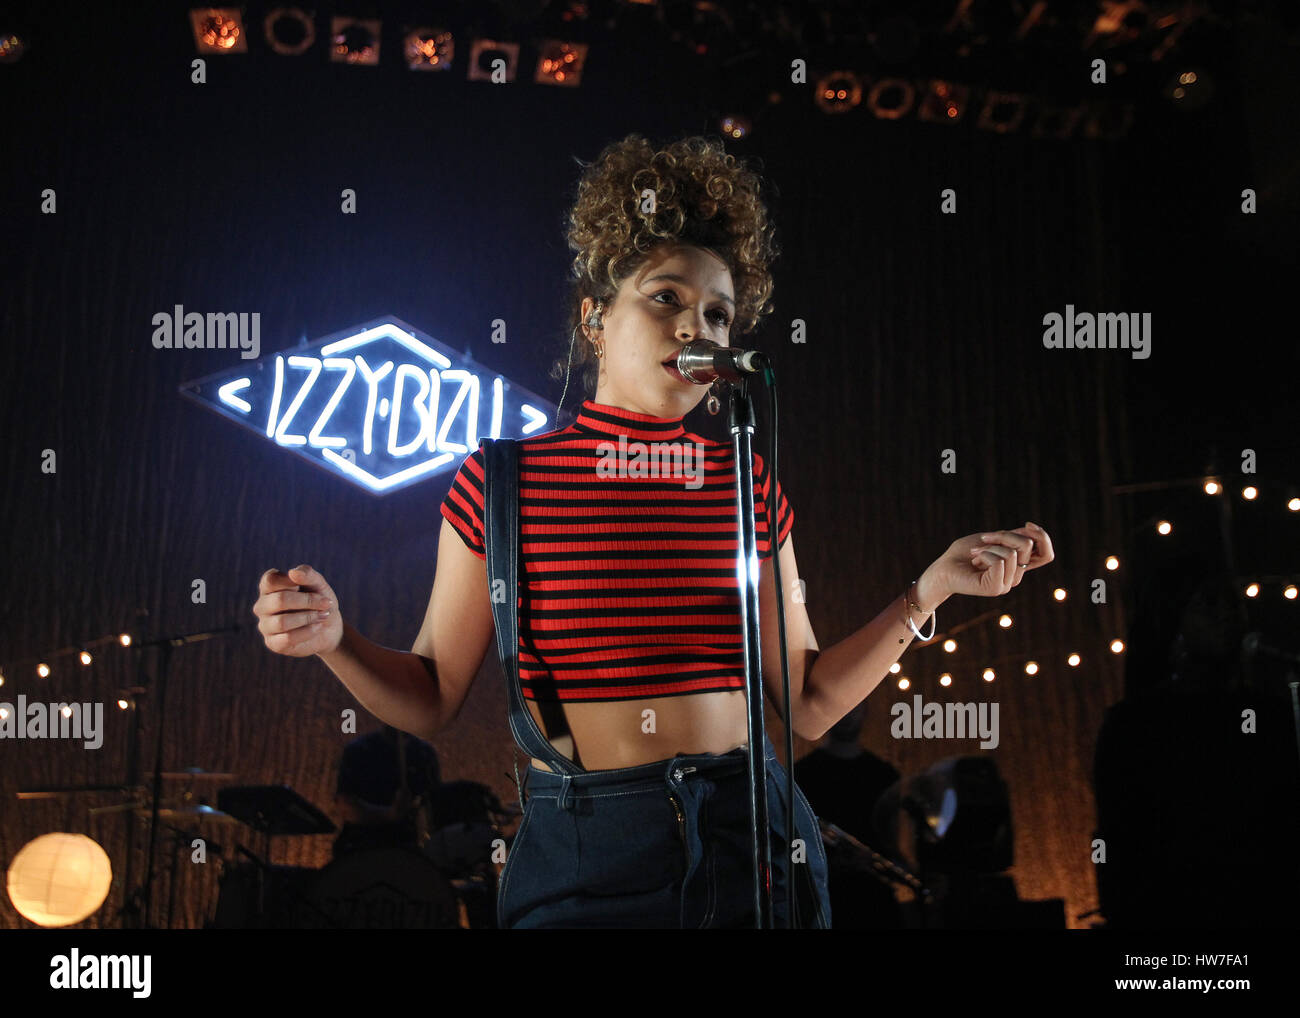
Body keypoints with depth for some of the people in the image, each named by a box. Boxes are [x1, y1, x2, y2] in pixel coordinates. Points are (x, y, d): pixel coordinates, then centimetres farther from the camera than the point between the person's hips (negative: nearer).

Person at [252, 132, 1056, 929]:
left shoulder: (748, 487, 3)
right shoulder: (500, 481, -3)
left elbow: (809, 703, 5)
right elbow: (433, 699, 2)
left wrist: (930, 589, -2)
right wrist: (335, 638, -16)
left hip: (744, 838, 2)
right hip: (576, 856, -2)